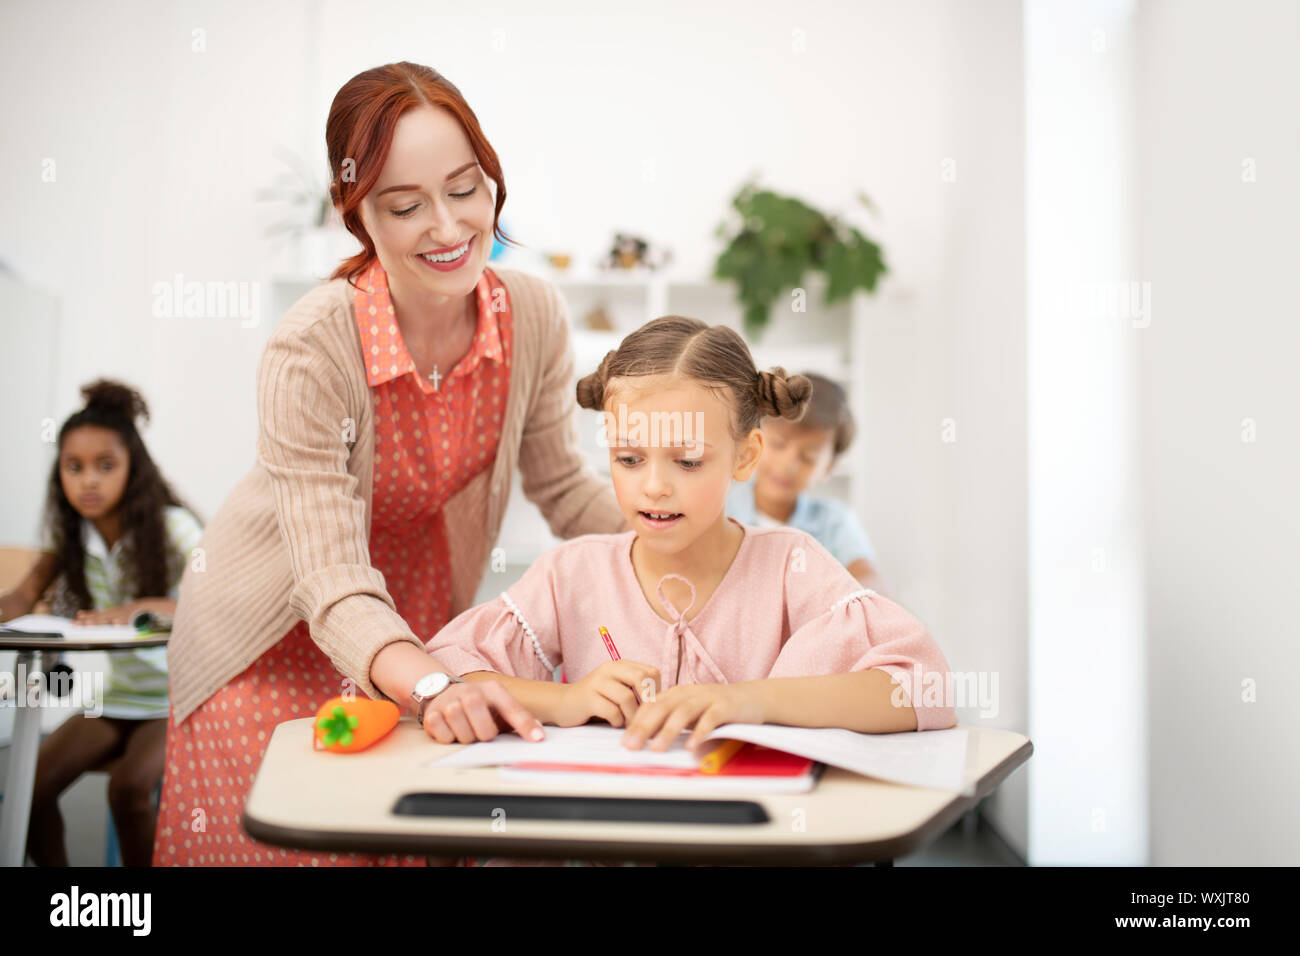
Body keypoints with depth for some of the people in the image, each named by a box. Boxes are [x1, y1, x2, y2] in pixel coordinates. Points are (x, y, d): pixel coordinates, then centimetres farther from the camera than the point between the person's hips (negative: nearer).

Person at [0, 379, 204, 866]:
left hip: (178, 699, -5)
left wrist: (141, 608, -42)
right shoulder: (69, 532, 0)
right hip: (113, 697, 5)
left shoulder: (171, 526, -16)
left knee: (128, 787, -29)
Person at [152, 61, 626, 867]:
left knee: (426, 839, 7)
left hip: (420, 625, 4)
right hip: (278, 641, -3)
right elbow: (336, 589, -33)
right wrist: (432, 685, -52)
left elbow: (565, 486, -3)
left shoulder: (534, 315, -18)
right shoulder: (311, 353, -31)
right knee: (295, 840, -3)